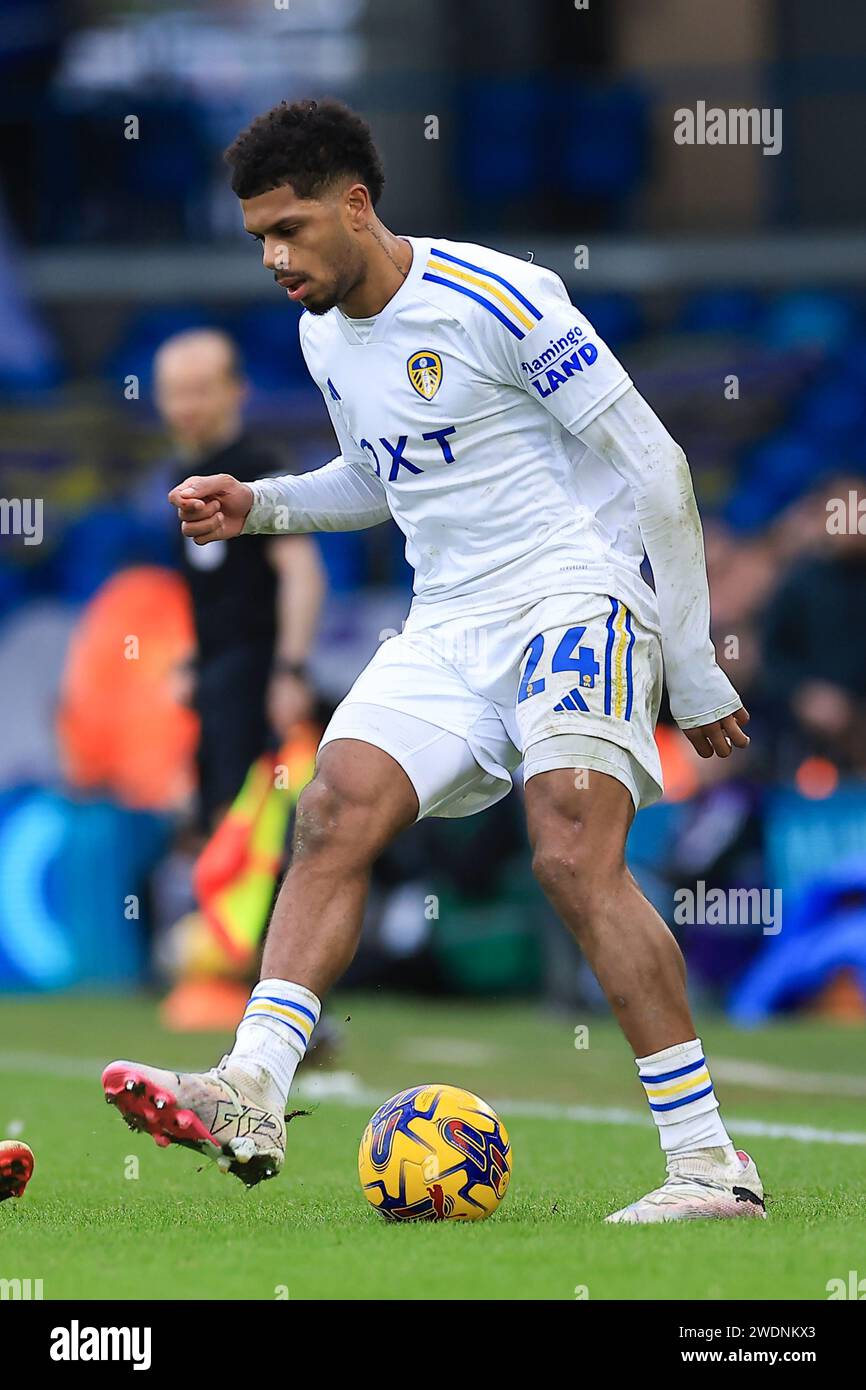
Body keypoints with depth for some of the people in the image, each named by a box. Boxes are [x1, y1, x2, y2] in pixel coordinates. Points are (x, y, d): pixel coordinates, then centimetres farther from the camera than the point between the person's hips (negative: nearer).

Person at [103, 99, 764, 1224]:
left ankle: (711, 1165, -22)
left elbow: (656, 468, -10)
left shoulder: (498, 299, -13)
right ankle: (251, 1096, -22)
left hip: (578, 595, -7)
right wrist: (258, 506, 11)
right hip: (447, 627, 8)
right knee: (334, 815, -13)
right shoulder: (325, 338, 11)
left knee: (574, 857, -23)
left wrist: (694, 669, -9)